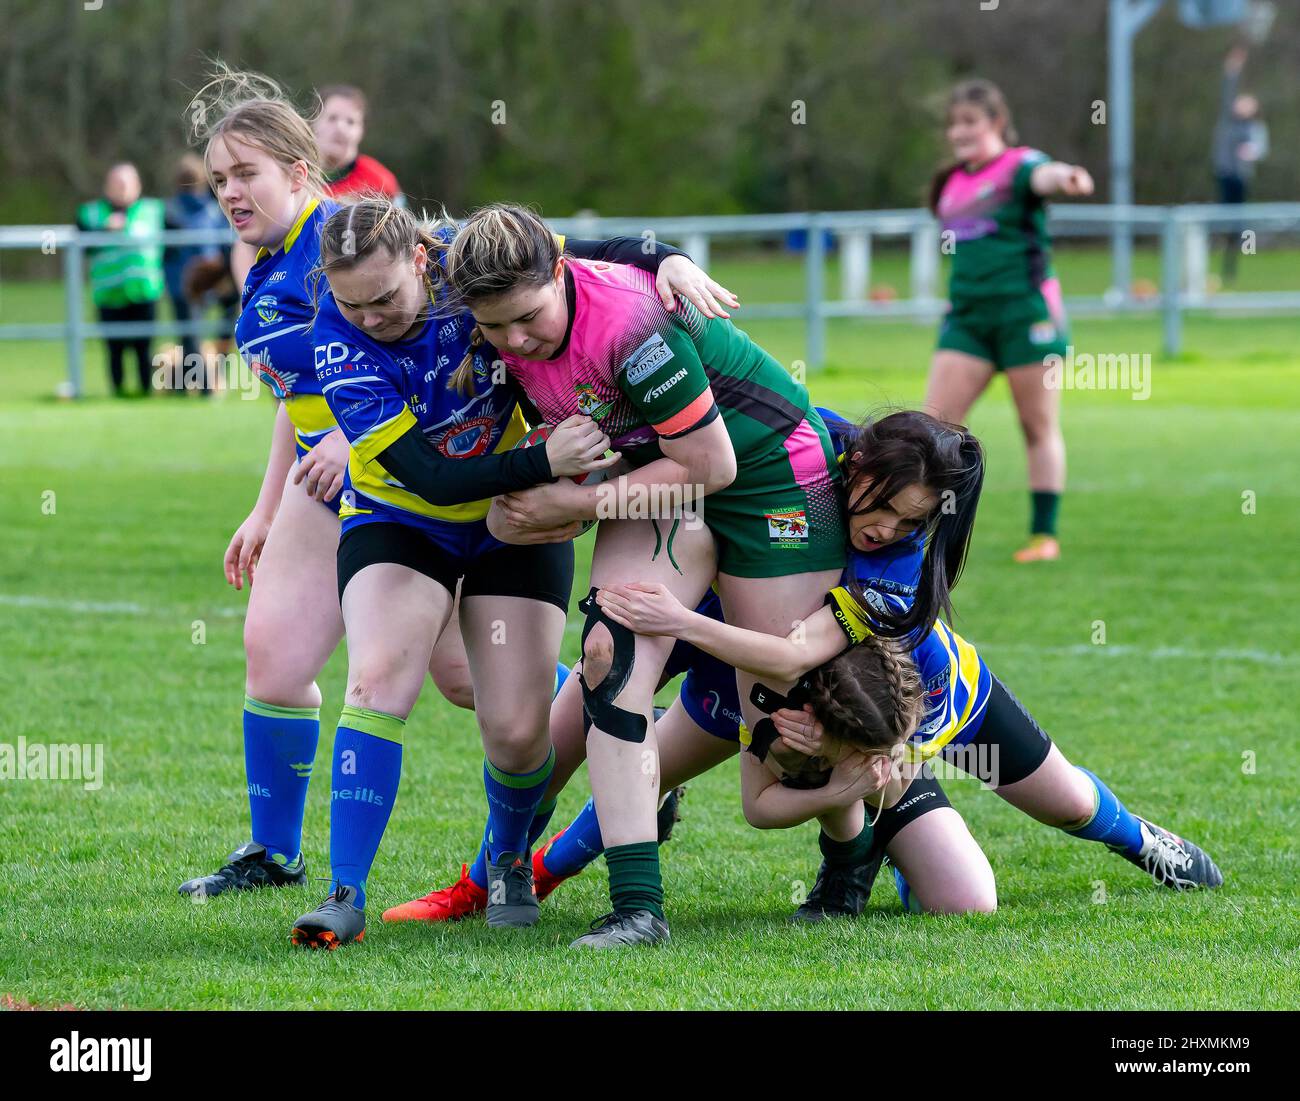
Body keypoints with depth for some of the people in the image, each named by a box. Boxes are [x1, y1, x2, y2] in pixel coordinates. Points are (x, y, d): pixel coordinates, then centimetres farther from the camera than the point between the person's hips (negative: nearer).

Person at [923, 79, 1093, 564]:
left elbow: (1043, 176, -30)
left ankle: (1044, 534, 7)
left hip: (1025, 309, -6)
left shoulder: (1018, 165, -6)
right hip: (967, 314, 6)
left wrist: (1066, 178, -53)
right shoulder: (952, 184, 13)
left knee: (1040, 428, 1)